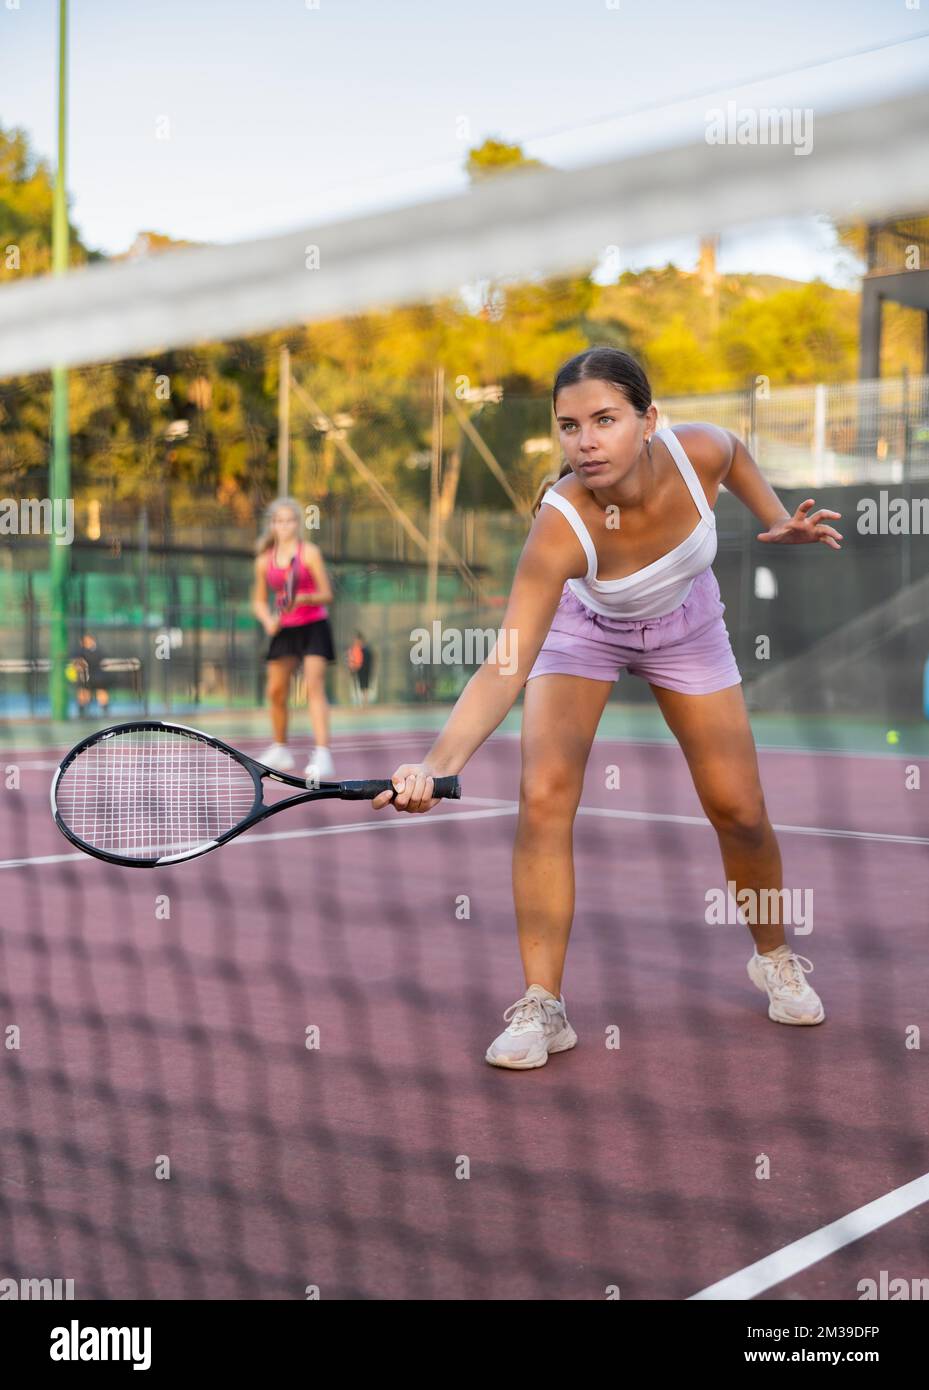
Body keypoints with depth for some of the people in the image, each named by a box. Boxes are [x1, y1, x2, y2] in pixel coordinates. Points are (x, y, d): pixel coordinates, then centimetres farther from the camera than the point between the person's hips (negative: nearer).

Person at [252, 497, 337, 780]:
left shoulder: (309, 552, -7)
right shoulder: (264, 560, 4)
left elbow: (327, 594, -7)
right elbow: (259, 601, 12)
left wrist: (304, 598, -26)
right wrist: (267, 620, -9)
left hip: (313, 627, -5)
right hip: (284, 629, 5)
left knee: (314, 686, -17)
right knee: (275, 691, 8)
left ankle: (322, 756, -22)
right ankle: (280, 750, 28)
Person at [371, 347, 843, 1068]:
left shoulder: (701, 450, -31)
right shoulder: (561, 526, -40)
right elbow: (504, 669, -44)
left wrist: (779, 520, -11)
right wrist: (437, 763, -57)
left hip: (685, 623, 3)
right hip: (581, 624, -2)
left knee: (741, 813, 2)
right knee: (544, 795, -23)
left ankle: (775, 957, 31)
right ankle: (542, 1006, -11)